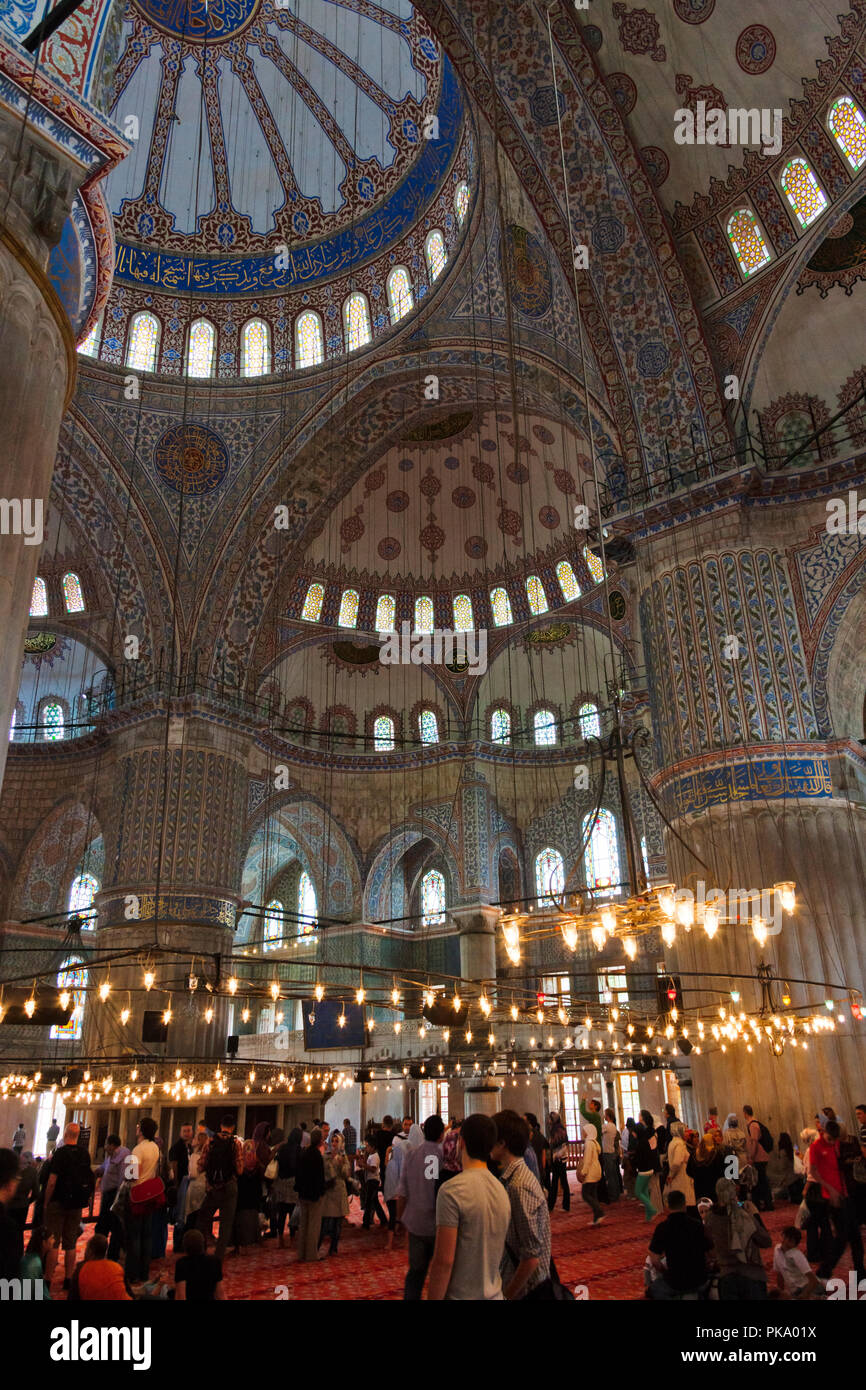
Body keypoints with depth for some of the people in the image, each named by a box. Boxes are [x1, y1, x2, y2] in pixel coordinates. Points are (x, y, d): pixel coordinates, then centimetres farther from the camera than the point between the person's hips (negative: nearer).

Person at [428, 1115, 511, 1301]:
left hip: (460, 1296, -6)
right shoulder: (501, 1190, 2)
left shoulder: (452, 1190, -19)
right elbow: (499, 1252, 10)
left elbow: (444, 1261, -19)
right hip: (495, 1295, 6)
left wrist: (433, 1299, -11)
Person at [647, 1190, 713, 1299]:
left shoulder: (662, 1227, -14)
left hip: (676, 1283, -4)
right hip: (700, 1281, 4)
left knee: (654, 1289, 24)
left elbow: (654, 1260, -14)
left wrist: (666, 1272, 5)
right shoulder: (698, 1225, -9)